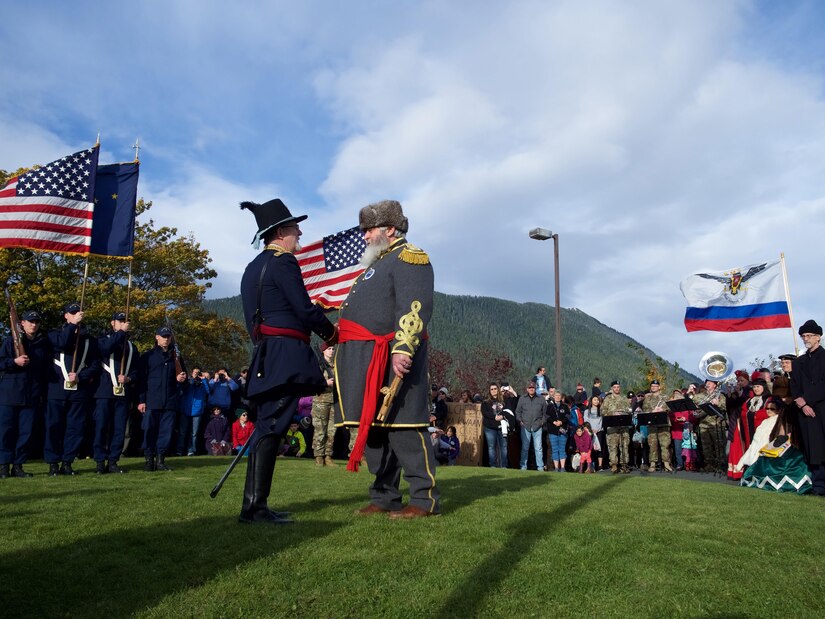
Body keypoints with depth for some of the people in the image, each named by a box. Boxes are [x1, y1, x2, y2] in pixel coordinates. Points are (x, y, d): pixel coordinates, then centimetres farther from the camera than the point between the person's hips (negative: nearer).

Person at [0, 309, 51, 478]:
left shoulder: (44, 344, 10)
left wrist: (42, 393, 10)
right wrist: (15, 361, -18)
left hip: (32, 396, 2)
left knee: (26, 432, 3)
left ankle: (18, 466, 11)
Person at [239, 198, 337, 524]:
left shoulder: (253, 267, 22)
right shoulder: (282, 261, -7)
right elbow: (305, 308, -13)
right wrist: (331, 332, 3)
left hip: (266, 355, 10)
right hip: (286, 353, -10)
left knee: (268, 427, 11)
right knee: (271, 427, -9)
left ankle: (254, 505, 17)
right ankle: (254, 506, -7)